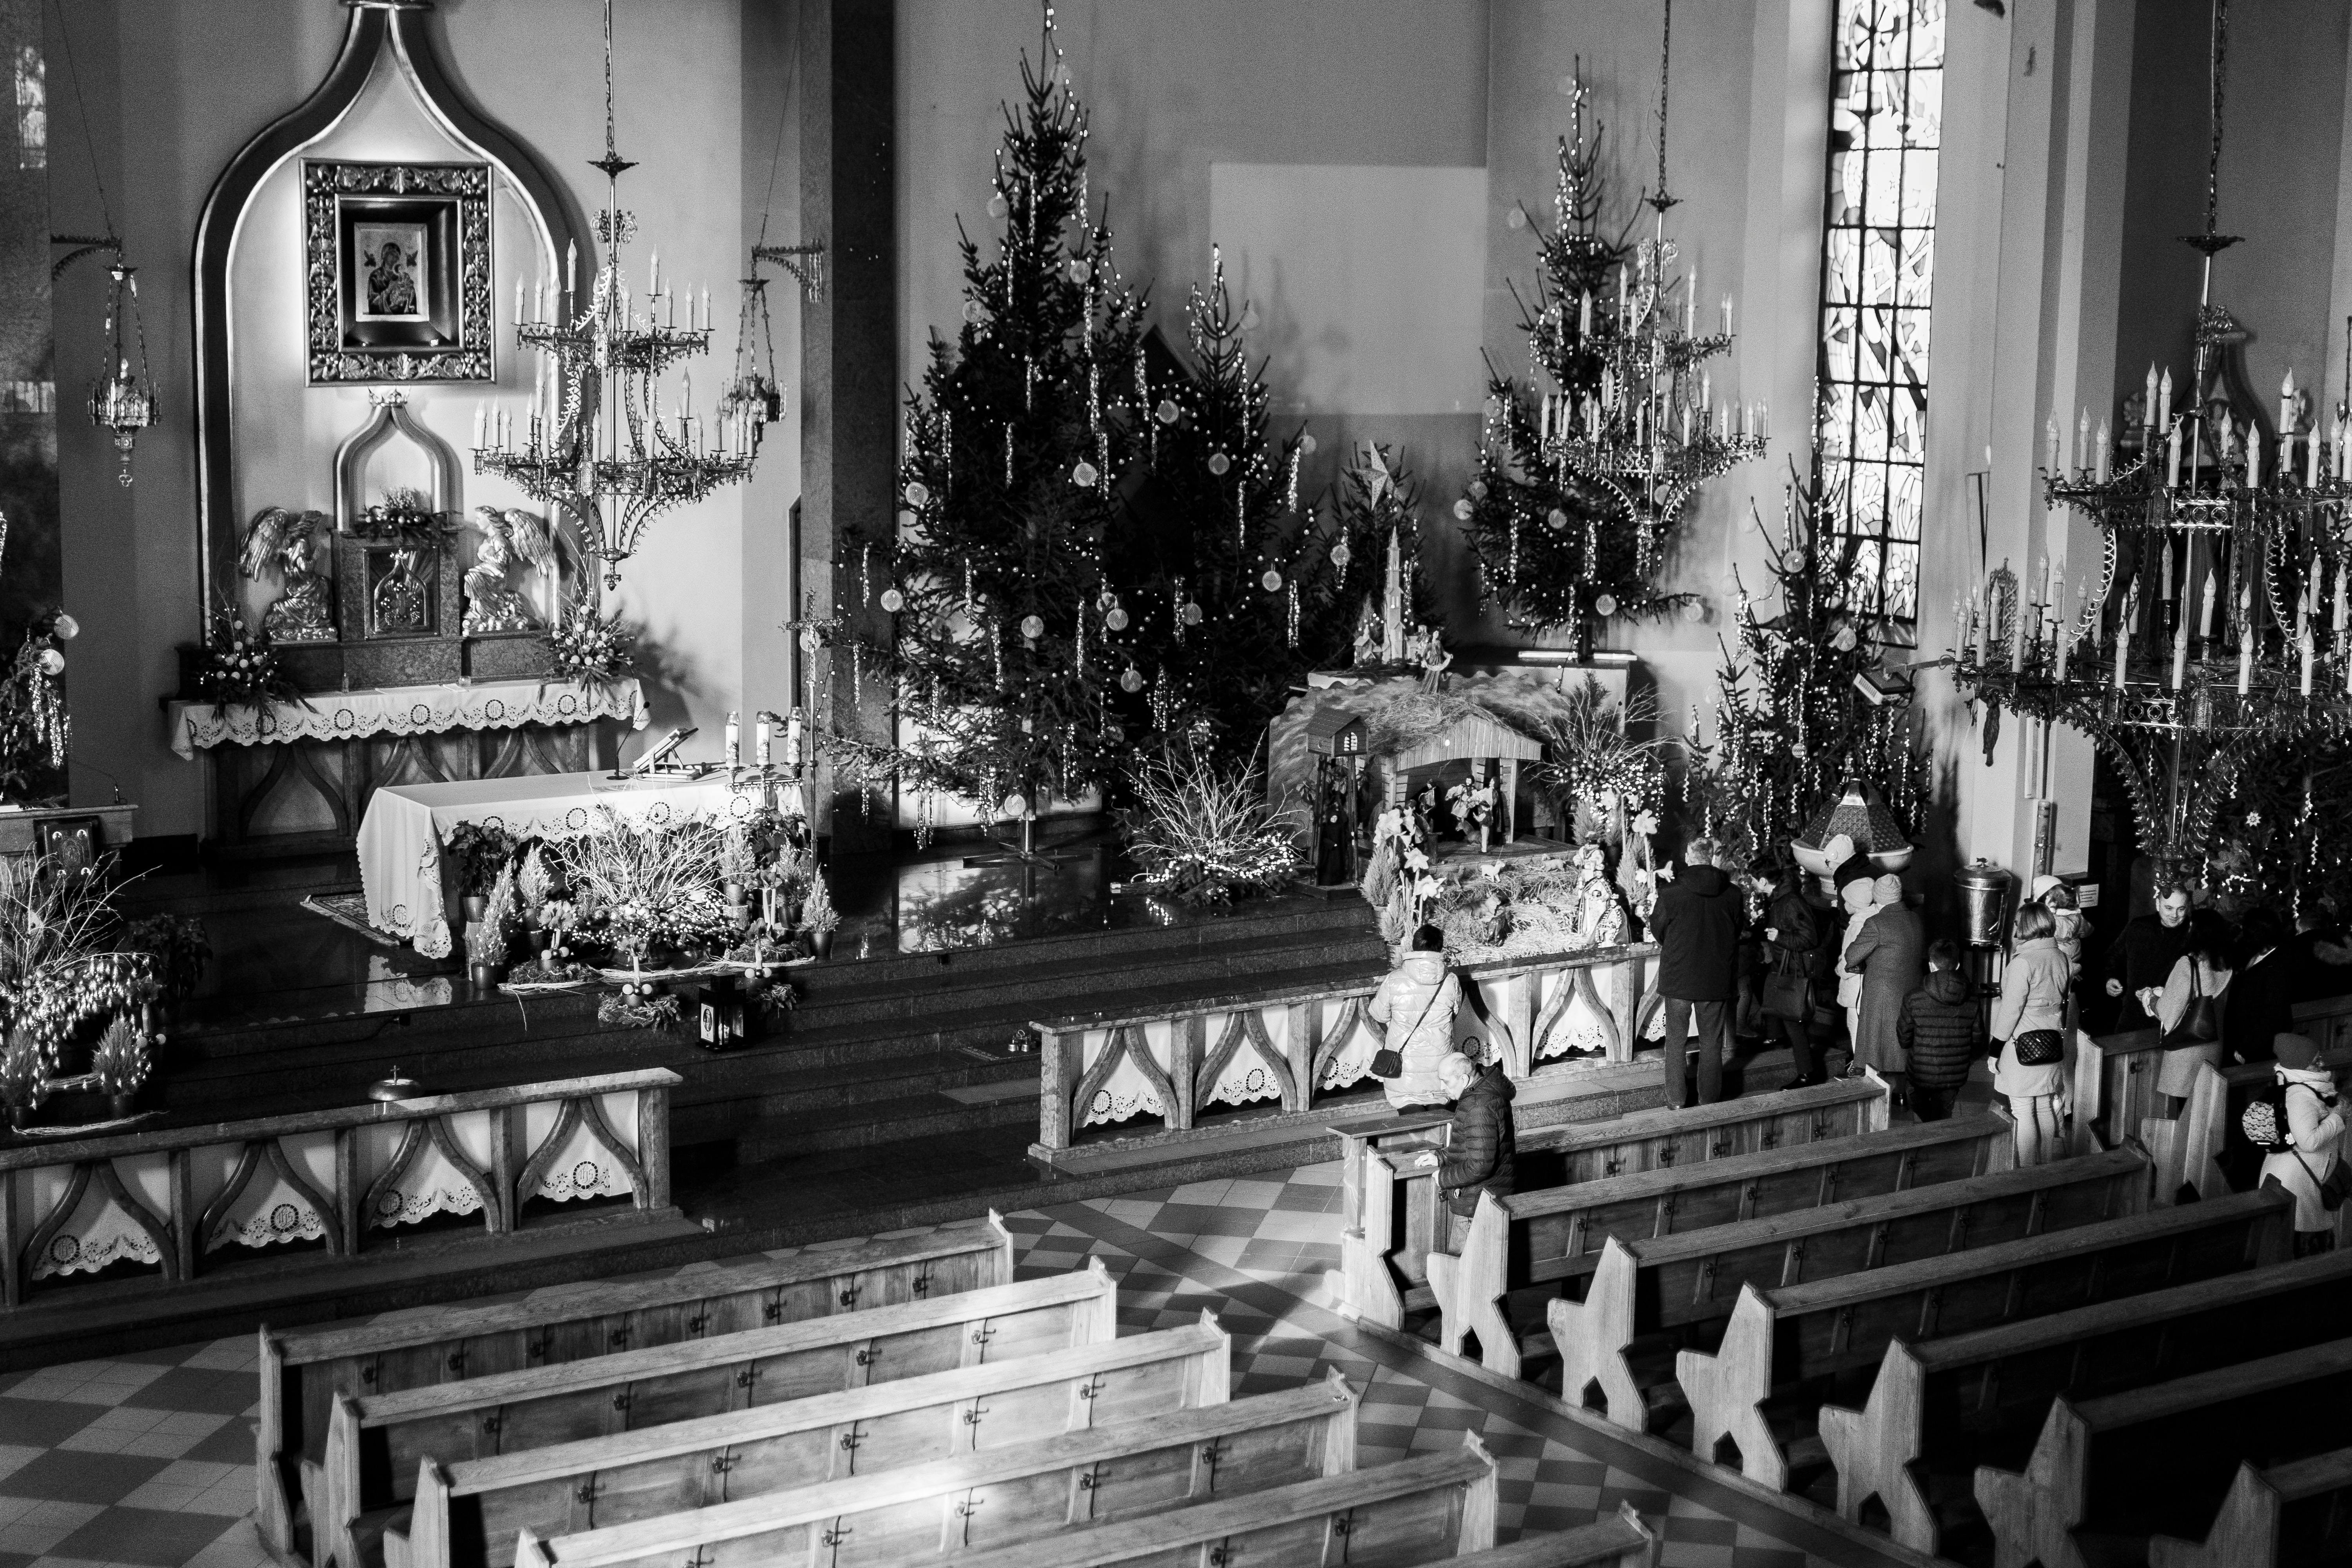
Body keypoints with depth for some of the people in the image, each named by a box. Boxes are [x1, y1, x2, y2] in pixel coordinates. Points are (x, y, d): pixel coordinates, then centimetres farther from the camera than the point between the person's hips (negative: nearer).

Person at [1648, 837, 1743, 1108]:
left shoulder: (1671, 893, -15)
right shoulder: (1732, 895, -8)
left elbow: (1658, 932, -1)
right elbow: (1736, 935, 5)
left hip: (1678, 978, -2)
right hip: (1717, 979, 2)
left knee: (1676, 1040, 12)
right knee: (1712, 1042, 13)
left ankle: (1676, 1099, 16)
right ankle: (1710, 1099, 19)